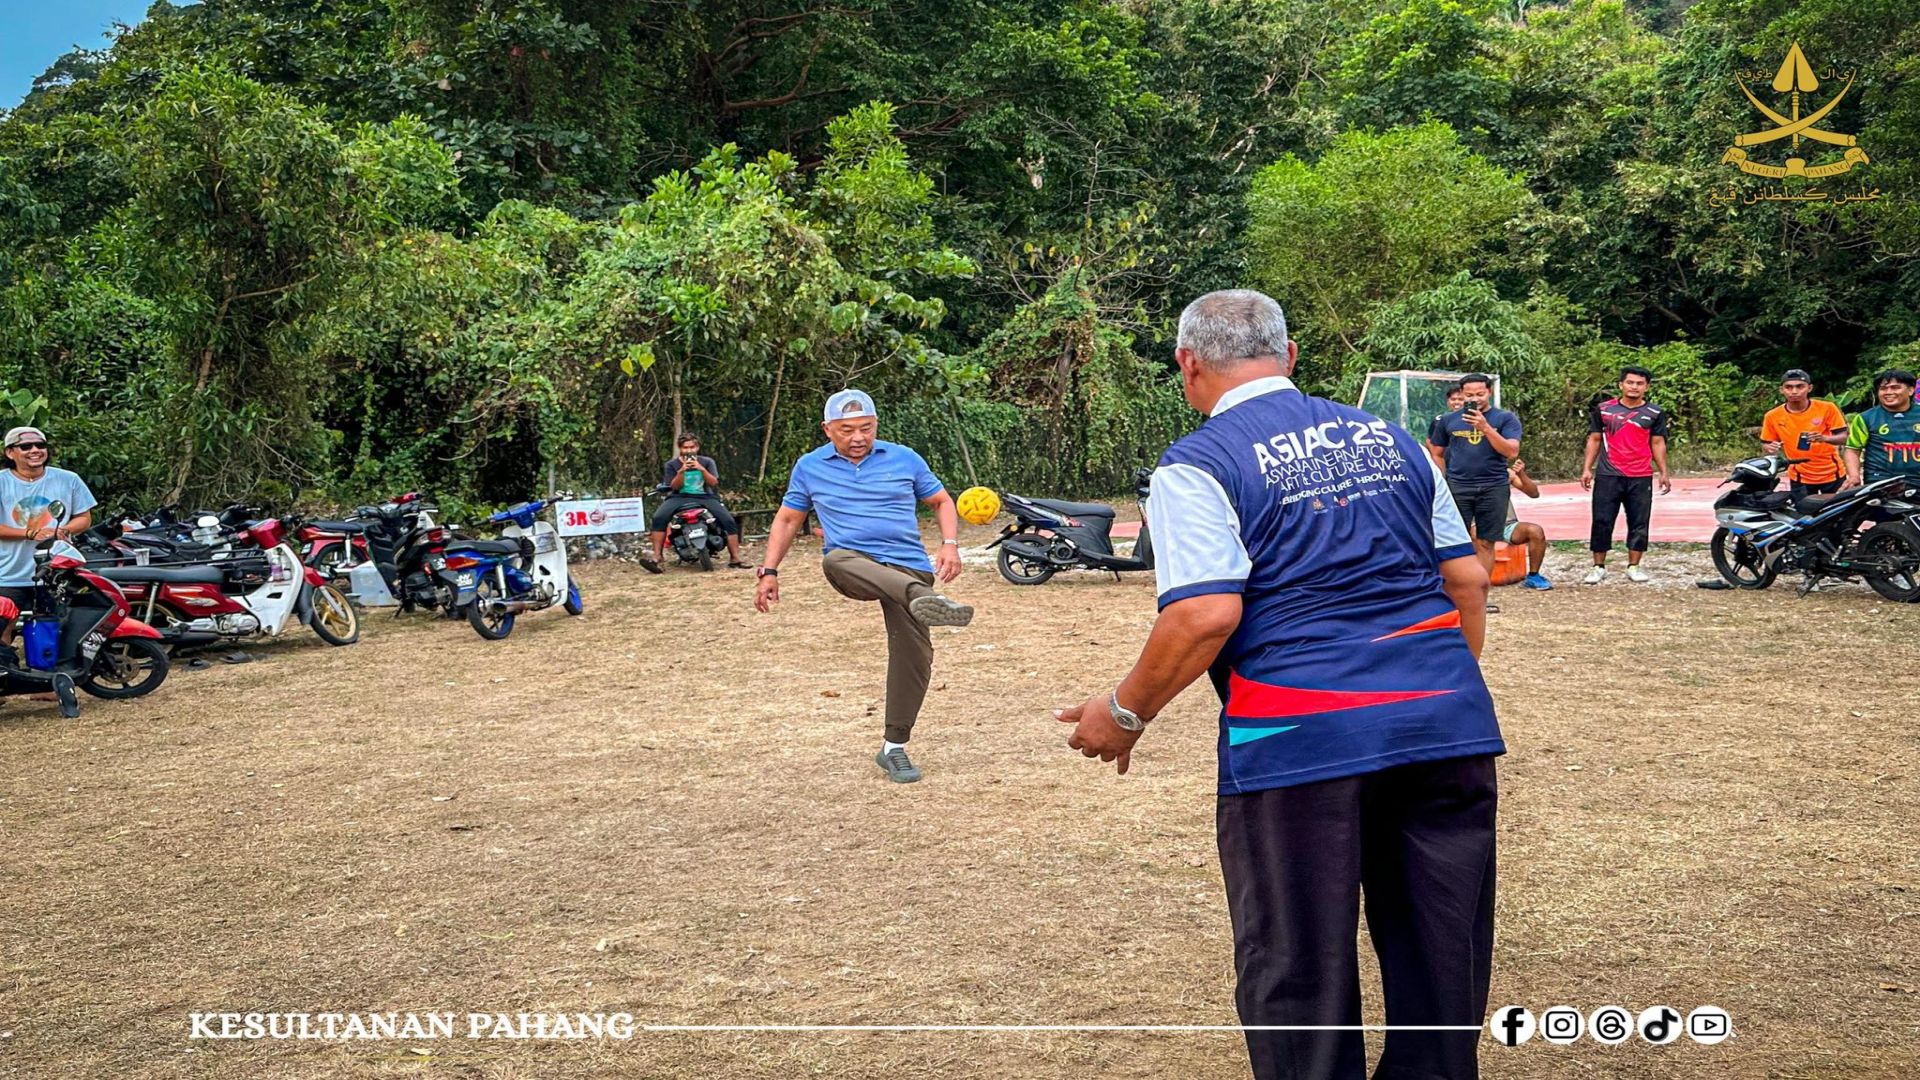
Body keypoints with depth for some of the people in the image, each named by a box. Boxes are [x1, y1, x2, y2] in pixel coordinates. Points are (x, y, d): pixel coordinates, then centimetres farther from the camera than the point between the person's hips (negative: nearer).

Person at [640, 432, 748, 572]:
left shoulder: (707, 462, 9)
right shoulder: (671, 465, 7)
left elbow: (713, 483, -2)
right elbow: (674, 486, -2)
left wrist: (701, 469, -18)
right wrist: (681, 471, -18)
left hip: (705, 497, 1)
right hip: (679, 497, -1)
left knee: (729, 521, -21)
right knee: (658, 518, -29)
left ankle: (735, 559, -15)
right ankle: (657, 557, -30)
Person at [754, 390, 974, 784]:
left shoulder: (904, 459, 9)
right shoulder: (810, 467, 11)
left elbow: (942, 501, 18)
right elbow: (787, 519, 20)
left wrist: (950, 545, 0)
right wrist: (769, 572, 12)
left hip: (908, 566, 2)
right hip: (851, 563, -1)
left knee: (914, 653, -12)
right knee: (835, 559, -39)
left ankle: (894, 748, 7)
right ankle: (925, 599, -66)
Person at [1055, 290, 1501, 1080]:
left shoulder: (1197, 467, -3)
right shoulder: (1389, 438, 15)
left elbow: (1205, 614, -15)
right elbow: (1466, 579, 15)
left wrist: (1125, 714, -2)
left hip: (1303, 742, -5)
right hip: (1448, 720, 6)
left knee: (1300, 972, 7)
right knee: (1440, 952, 15)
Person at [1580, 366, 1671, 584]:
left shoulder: (1654, 413, 6)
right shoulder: (1603, 410, 6)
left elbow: (1658, 443, 9)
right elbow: (1594, 440, 10)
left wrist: (1664, 472, 1)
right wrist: (1587, 469, 2)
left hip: (1641, 478, 0)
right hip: (1608, 476, 0)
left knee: (1639, 523, 3)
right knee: (1602, 522, -1)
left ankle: (1633, 567, 12)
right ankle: (1598, 568, 6)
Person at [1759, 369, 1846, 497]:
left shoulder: (1827, 408, -9)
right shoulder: (1773, 416, -6)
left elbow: (1843, 437, -8)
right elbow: (1765, 443, 5)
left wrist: (1824, 438, -29)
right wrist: (1770, 448, -20)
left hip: (1832, 475, 0)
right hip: (1800, 478, 0)